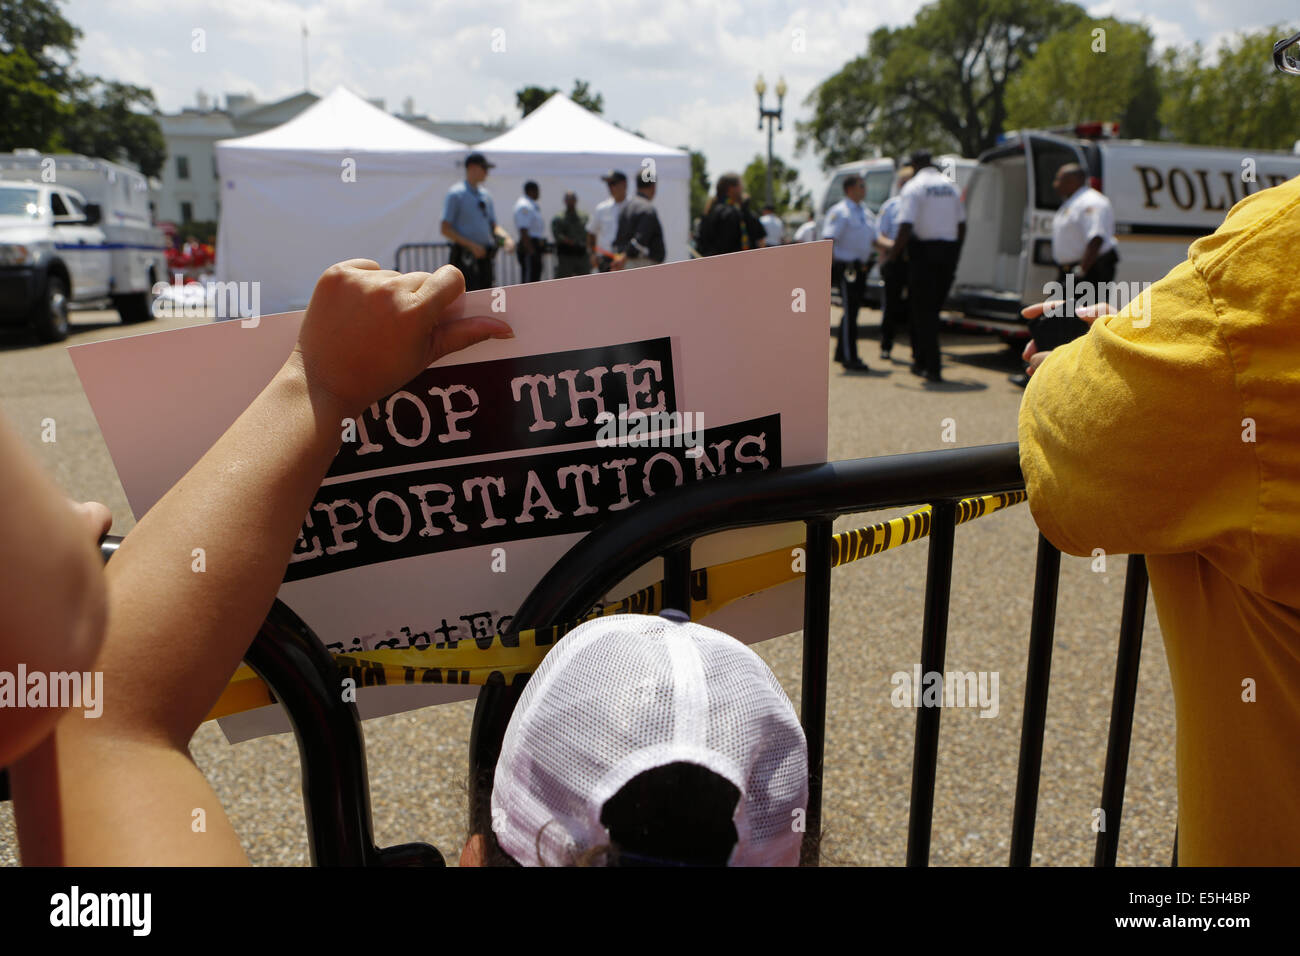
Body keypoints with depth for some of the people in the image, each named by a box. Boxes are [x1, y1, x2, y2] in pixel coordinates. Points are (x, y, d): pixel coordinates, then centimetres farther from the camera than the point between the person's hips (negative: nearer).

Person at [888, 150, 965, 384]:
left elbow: (906, 227, -17)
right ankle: (922, 361, 21)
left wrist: (893, 253, -6)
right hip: (949, 250, 6)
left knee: (923, 310, 0)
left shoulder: (913, 188, -7)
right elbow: (962, 225, 15)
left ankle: (932, 367, -4)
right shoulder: (951, 186, 13)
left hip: (924, 250, -6)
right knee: (933, 307, 14)